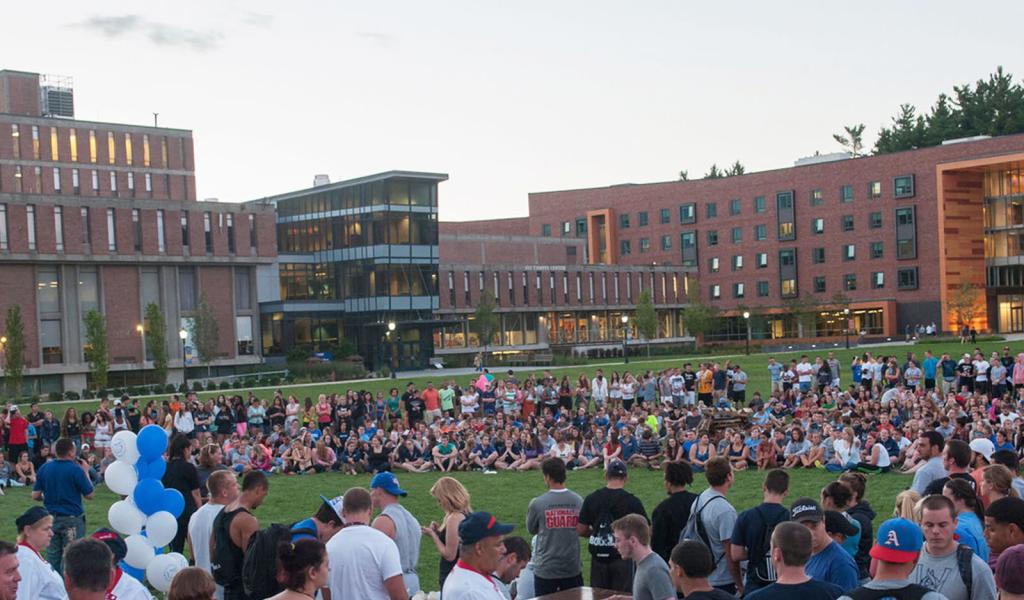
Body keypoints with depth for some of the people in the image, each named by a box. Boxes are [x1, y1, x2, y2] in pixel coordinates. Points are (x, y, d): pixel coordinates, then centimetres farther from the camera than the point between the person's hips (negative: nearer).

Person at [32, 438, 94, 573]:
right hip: (72, 519, -5)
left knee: (52, 557, 14)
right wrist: (86, 473, 3)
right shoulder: (75, 469, -14)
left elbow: (35, 496, 3)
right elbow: (89, 495, -6)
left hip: (51, 518, 5)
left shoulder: (44, 468, 0)